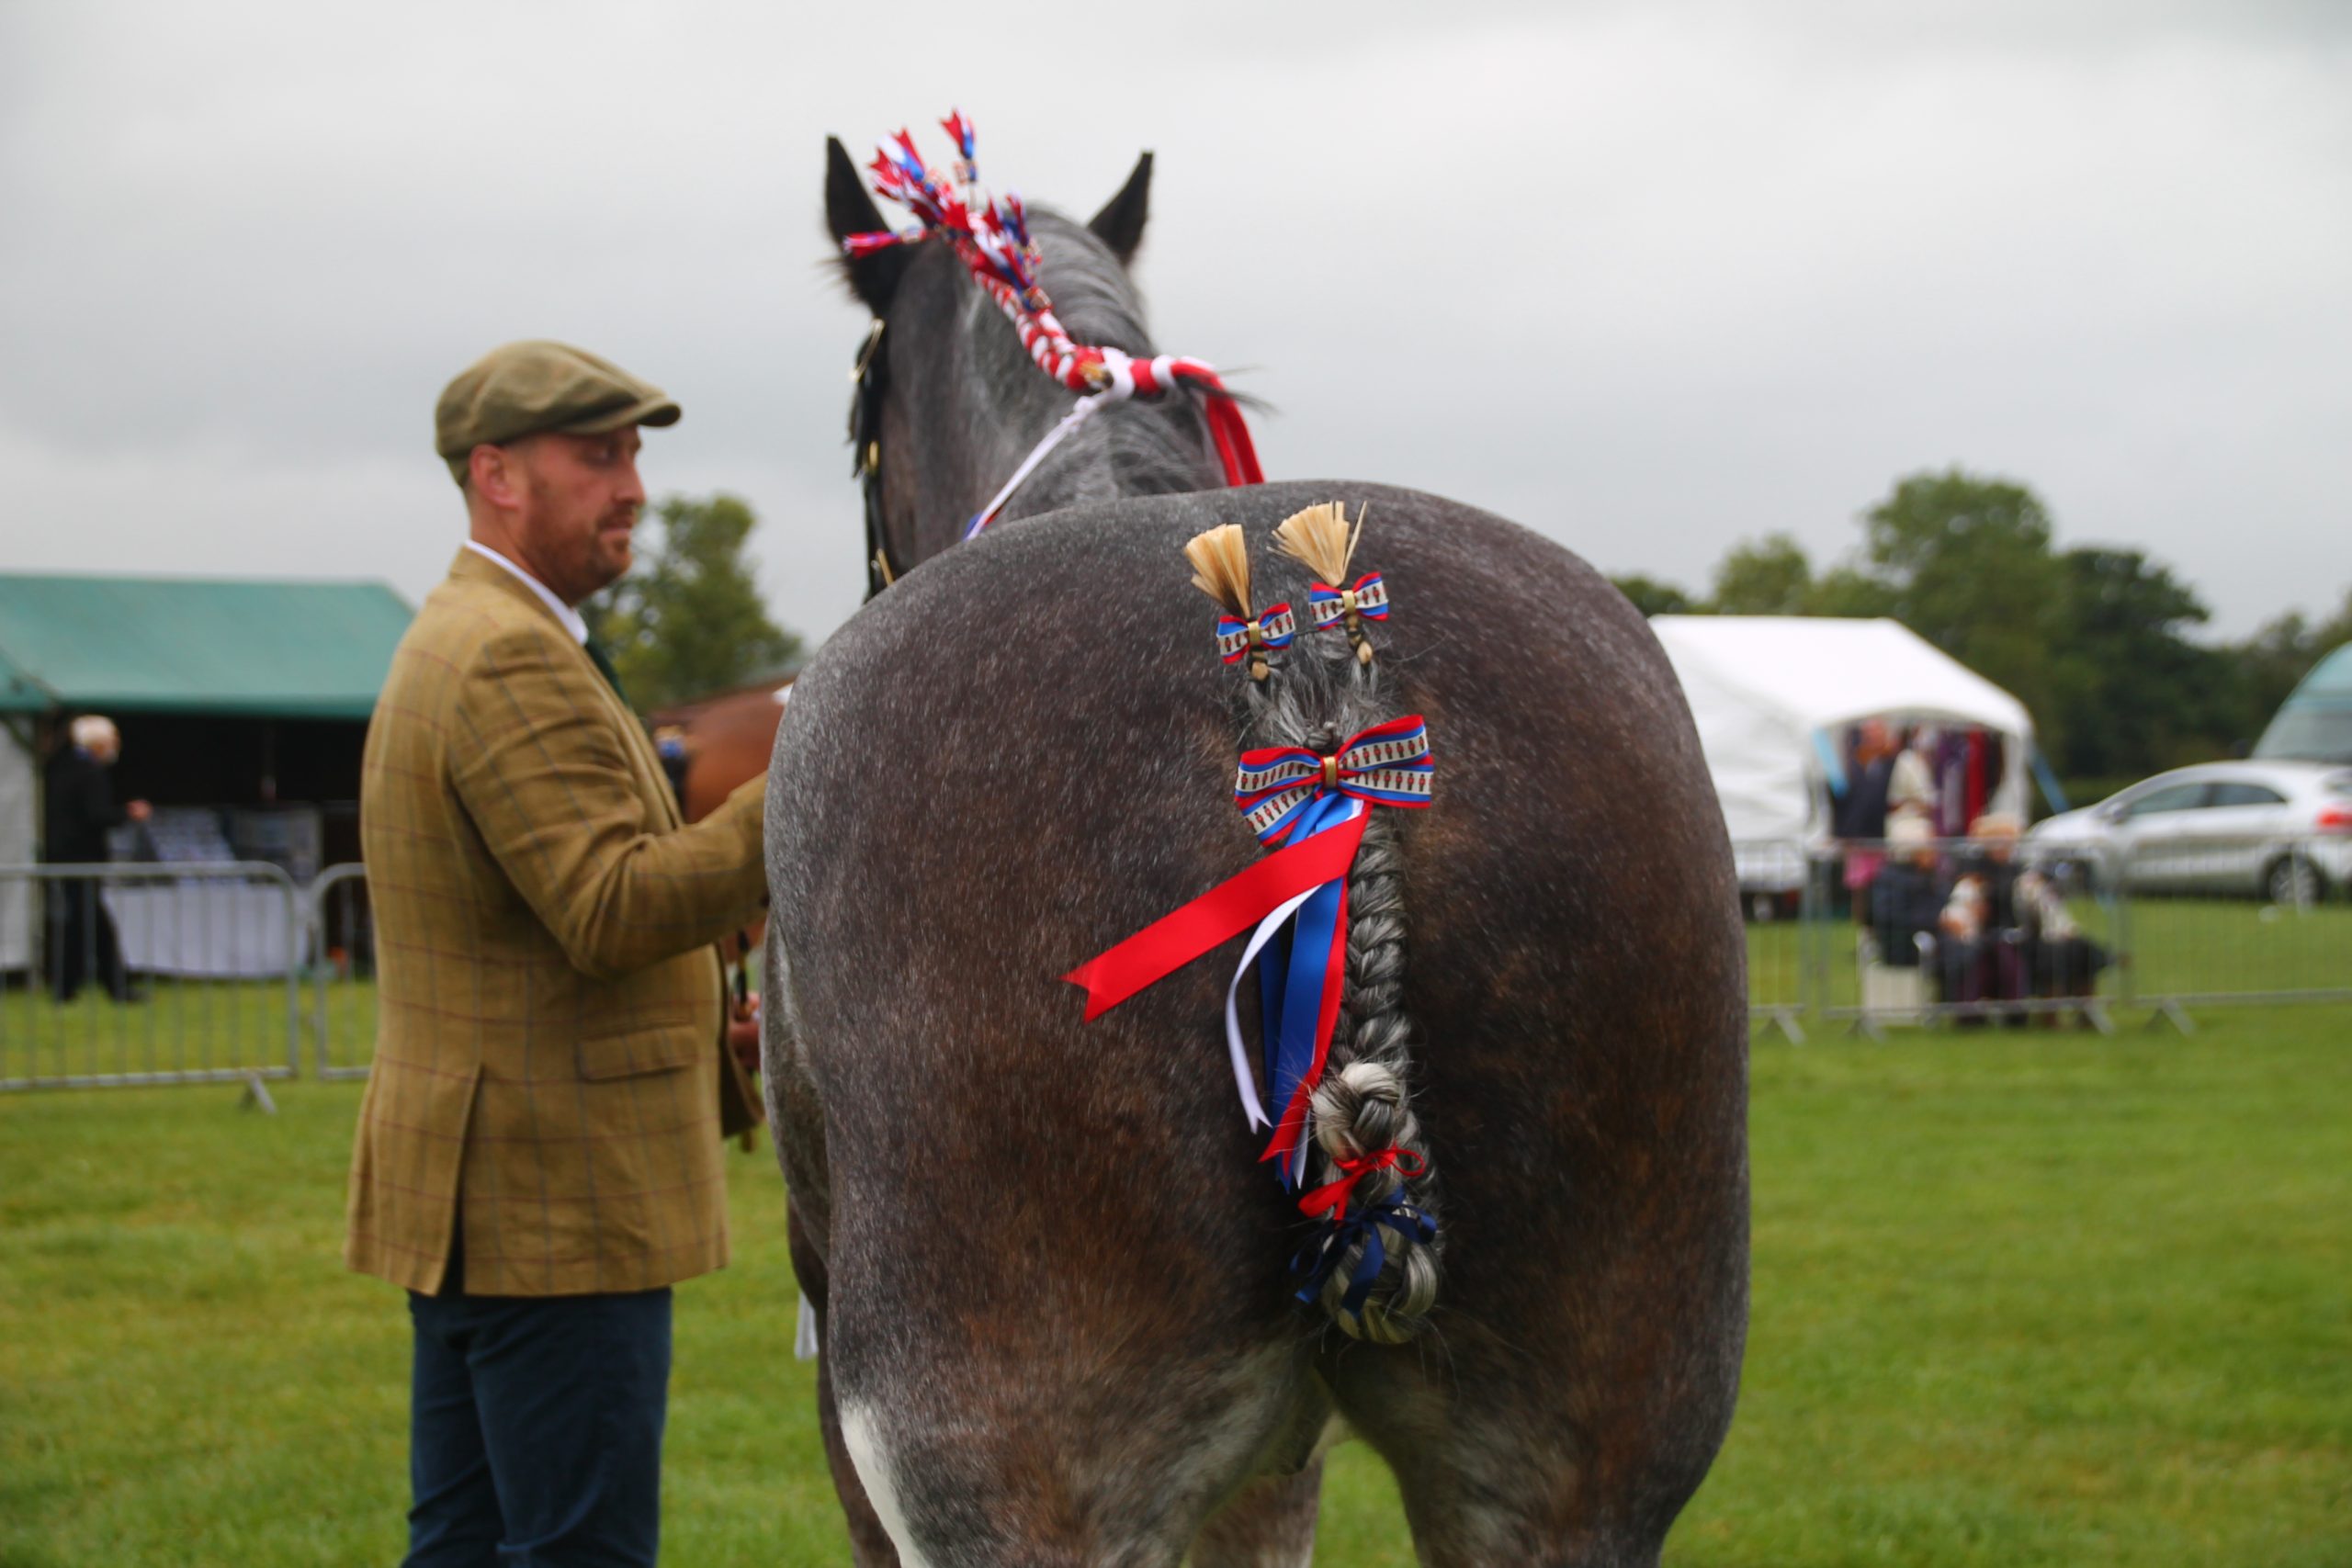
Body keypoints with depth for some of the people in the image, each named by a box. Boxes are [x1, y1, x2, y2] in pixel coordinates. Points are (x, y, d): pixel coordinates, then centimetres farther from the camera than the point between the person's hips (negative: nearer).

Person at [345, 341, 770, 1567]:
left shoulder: (449, 643, 20)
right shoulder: (516, 660, -15)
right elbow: (611, 907, -25)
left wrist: (699, 1036, 17)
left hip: (474, 1201, 11)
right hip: (556, 1203, -11)